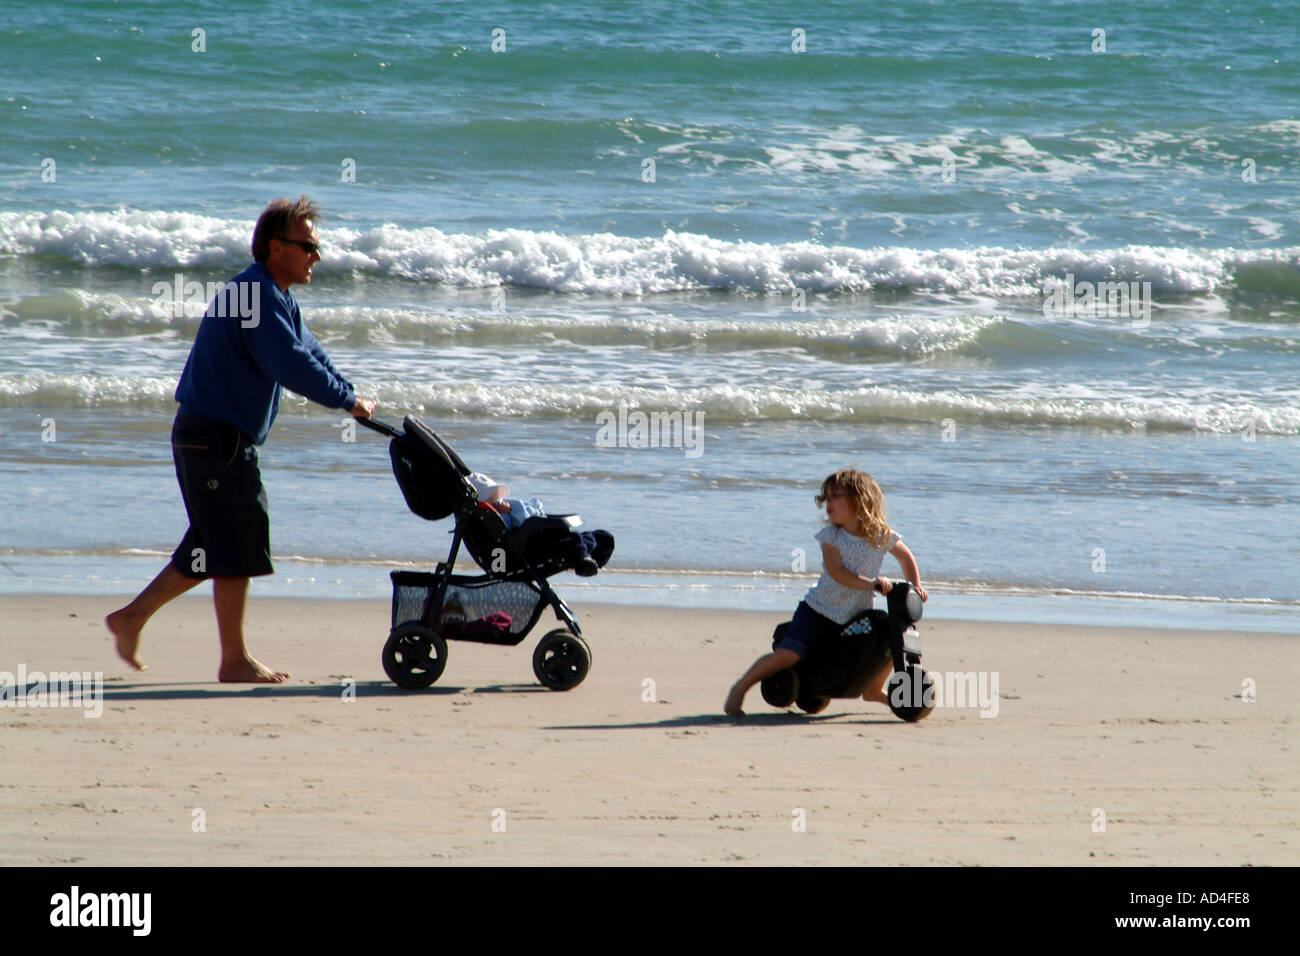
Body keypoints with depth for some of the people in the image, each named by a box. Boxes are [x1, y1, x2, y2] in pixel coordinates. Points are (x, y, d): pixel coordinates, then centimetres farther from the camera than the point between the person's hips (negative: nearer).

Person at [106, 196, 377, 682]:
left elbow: (309, 354, 21)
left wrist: (351, 396, 7)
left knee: (214, 546, 14)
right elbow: (290, 365, -26)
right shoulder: (256, 295, -18)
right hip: (216, 436, -11)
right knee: (237, 546, -5)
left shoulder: (274, 297, 17)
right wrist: (348, 401, -18)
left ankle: (132, 617, 19)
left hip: (222, 437, 11)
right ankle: (235, 660, 1)